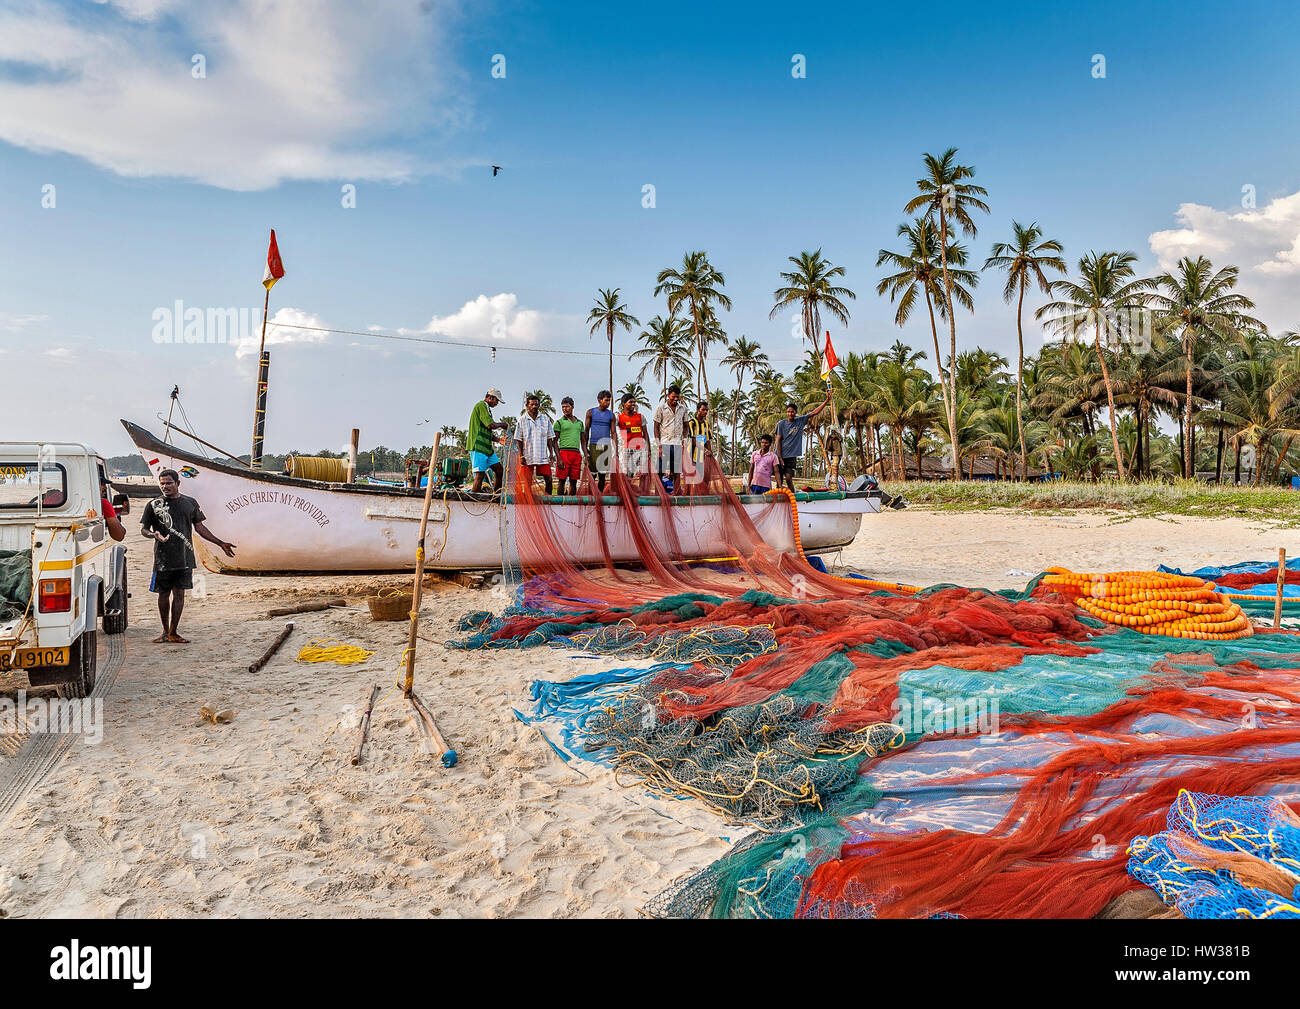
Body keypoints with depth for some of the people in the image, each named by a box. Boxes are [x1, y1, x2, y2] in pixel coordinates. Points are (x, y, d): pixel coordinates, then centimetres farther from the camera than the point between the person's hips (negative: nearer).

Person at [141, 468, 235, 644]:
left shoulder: (190, 503, 8)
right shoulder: (154, 505, 2)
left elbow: (199, 527, 15)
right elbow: (143, 529, 4)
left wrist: (220, 543, 13)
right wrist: (154, 535, -19)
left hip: (185, 557, 1)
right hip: (163, 558, -1)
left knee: (179, 594, 2)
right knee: (163, 594, 7)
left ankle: (173, 633, 9)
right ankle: (165, 631, 21)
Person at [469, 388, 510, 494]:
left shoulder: (486, 408, 23)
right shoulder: (481, 405, -8)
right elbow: (491, 425, -19)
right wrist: (502, 424, 0)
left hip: (486, 447, 10)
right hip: (478, 446, -10)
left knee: (499, 469, 7)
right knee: (480, 474, -12)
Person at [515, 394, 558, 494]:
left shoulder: (545, 419, 9)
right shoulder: (522, 420, 3)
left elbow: (549, 438, 11)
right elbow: (519, 440, 2)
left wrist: (551, 453, 2)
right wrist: (521, 456, -5)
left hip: (543, 456, 2)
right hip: (527, 456, -2)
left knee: (548, 479, -3)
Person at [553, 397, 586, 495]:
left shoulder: (579, 423, 18)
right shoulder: (559, 422, 4)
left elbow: (583, 441, 20)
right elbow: (555, 442, -1)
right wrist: (559, 458, -11)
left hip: (577, 454, 4)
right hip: (564, 452, -4)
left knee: (574, 482, 5)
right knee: (562, 481, -4)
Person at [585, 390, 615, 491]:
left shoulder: (611, 414, 7)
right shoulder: (591, 412, 4)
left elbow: (613, 432, 5)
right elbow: (587, 430, 6)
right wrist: (585, 448, 1)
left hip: (606, 446, 2)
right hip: (593, 445, -2)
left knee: (602, 473, 5)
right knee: (593, 472, -4)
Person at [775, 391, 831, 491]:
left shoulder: (800, 421, 8)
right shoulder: (781, 424, 1)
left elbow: (815, 412, 9)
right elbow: (778, 441, -2)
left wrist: (827, 400, 4)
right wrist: (780, 458, -9)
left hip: (791, 456, 1)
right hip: (780, 456, -1)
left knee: (789, 479, -8)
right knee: (779, 480, 0)